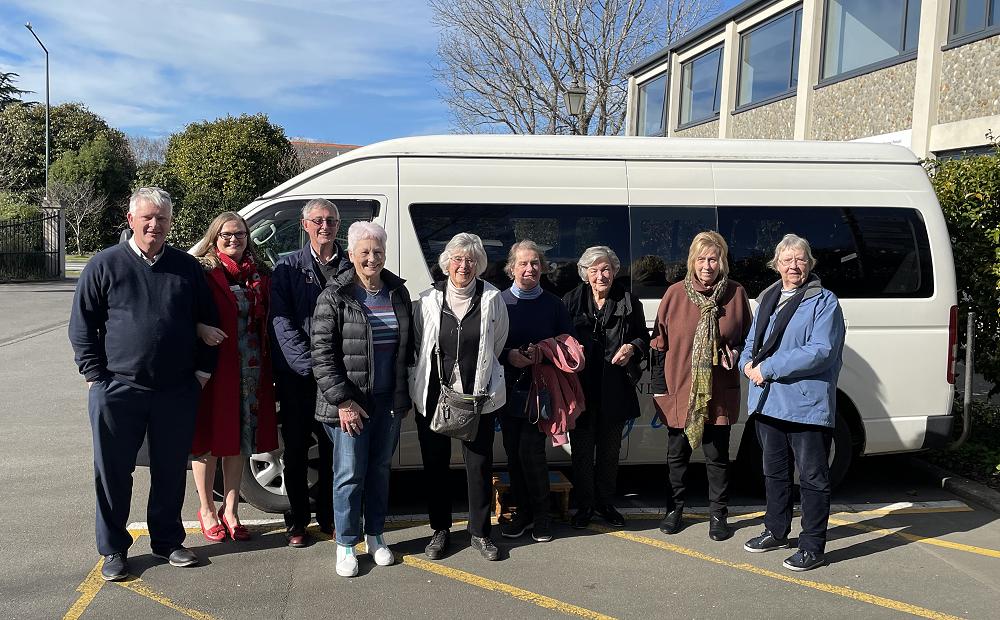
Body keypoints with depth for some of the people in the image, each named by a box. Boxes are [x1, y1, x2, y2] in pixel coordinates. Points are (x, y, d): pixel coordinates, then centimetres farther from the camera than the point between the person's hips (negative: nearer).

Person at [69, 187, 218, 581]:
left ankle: (167, 541, 28)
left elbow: (207, 323, 11)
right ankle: (113, 549, 23)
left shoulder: (187, 267, 6)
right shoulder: (105, 265, 0)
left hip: (177, 391, 2)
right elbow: (81, 326, 2)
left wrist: (203, 369, 4)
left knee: (171, 471, 12)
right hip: (117, 390, -2)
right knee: (113, 472, 7)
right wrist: (95, 374, -5)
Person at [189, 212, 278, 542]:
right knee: (209, 434, 6)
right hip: (213, 363, -4)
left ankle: (230, 511, 25)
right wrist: (200, 328, -27)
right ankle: (207, 511, 23)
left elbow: (267, 321, 12)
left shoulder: (260, 275, 10)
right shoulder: (202, 271, -4)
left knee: (239, 437, 12)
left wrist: (268, 363, 0)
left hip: (251, 367, 4)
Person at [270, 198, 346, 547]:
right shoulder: (288, 268, 3)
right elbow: (282, 321, -5)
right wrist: (311, 363, -14)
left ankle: (329, 516, 23)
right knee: (296, 447, 7)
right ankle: (297, 520, 21)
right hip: (297, 374, -1)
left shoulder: (349, 267, 7)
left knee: (333, 446, 8)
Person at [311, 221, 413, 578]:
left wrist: (404, 394, 11)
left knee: (380, 468, 15)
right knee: (350, 474, 1)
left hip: (389, 400, 5)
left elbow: (407, 345, 15)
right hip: (349, 403, -4)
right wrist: (342, 401, -15)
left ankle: (375, 537, 30)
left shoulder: (397, 292, 7)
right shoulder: (335, 296, -8)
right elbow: (322, 353, -11)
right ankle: (346, 546, 18)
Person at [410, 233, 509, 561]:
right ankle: (440, 530, 26)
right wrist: (436, 373, 11)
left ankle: (480, 532, 22)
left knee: (479, 463, 5)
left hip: (478, 395, -1)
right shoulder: (430, 298, -1)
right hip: (433, 394, 1)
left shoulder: (492, 298, -3)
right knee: (435, 463, 10)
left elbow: (497, 344, 9)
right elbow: (419, 344, 10)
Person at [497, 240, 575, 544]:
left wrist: (544, 353, -13)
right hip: (509, 388, 2)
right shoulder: (499, 301, 3)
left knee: (530, 451, -8)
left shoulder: (554, 304, 4)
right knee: (514, 452, 7)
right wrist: (509, 356, -15)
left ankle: (541, 515, 10)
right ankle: (523, 511, 23)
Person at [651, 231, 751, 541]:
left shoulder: (736, 293, -1)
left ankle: (718, 514, 24)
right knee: (677, 454, 13)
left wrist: (736, 353, -9)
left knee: (717, 456, 9)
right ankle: (674, 509, 30)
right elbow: (659, 342, 1)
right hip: (678, 391, 1)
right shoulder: (675, 293, -3)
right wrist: (658, 386, 0)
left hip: (719, 394, 0)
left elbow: (746, 336, 13)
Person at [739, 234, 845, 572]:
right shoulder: (766, 299, 13)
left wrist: (768, 368, -19)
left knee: (813, 477, 3)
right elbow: (752, 342, 19)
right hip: (768, 401, 7)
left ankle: (812, 546, 13)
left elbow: (820, 352, -19)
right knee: (774, 471, 20)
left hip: (807, 404, -7)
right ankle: (776, 531, 35)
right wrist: (750, 363, -5)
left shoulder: (824, 302, -8)